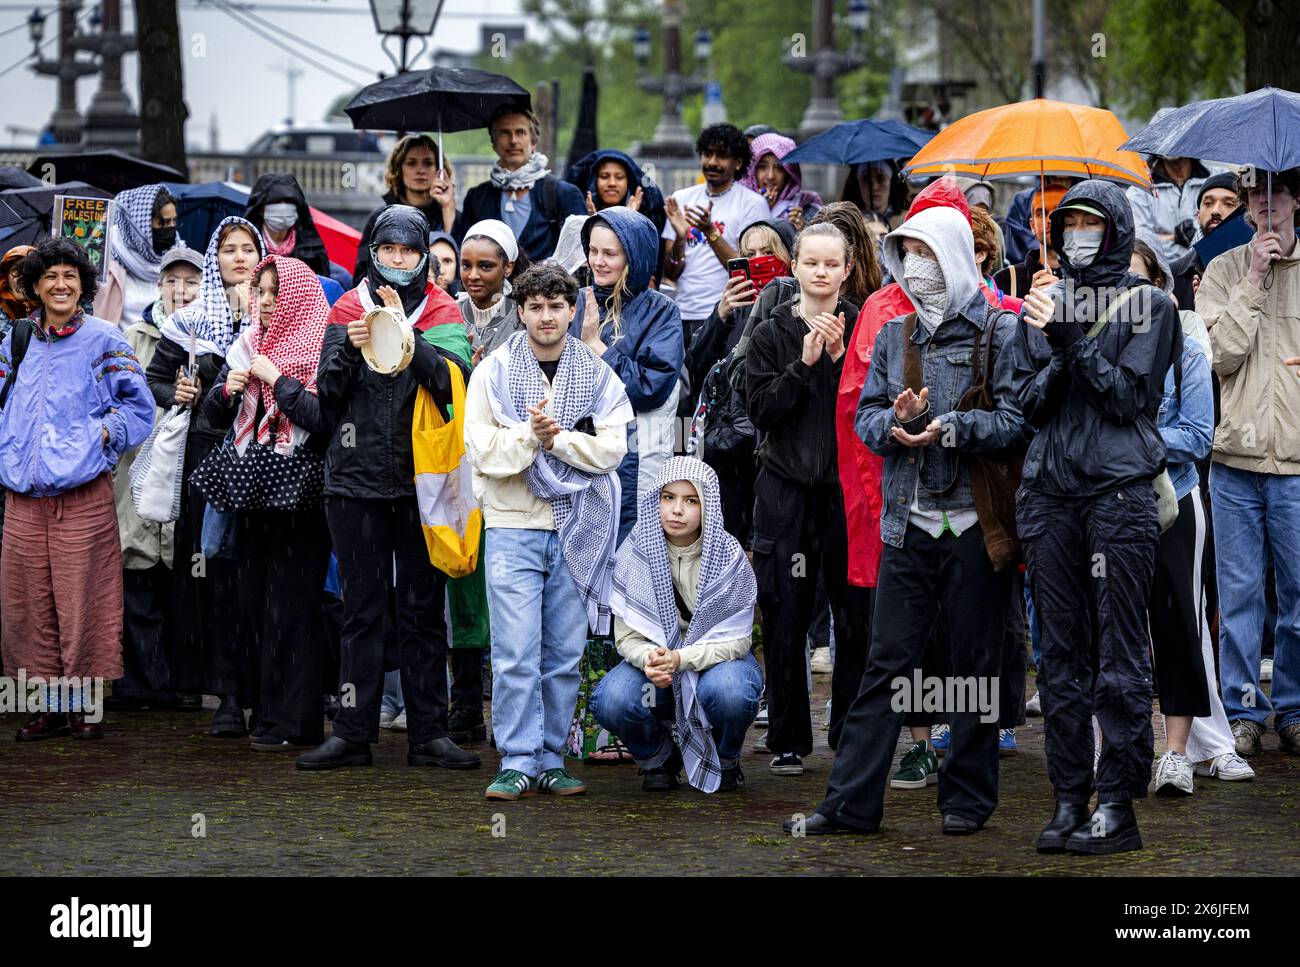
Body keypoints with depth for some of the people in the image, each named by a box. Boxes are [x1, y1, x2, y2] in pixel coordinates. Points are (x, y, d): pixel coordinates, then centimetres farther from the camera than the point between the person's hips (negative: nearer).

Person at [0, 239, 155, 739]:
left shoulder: (104, 340, 1)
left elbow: (138, 405, 2)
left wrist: (103, 433, -10)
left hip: (84, 495, -4)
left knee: (81, 600, -4)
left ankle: (84, 701, 5)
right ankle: (48, 702, 12)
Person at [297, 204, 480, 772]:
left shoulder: (441, 312, 4)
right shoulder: (349, 309, 6)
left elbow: (449, 384, -11)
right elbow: (328, 393, -1)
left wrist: (406, 335, -23)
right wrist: (349, 348, -19)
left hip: (421, 479, 0)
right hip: (358, 475, 0)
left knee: (423, 608, 3)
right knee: (362, 607, 3)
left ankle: (428, 733, 8)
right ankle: (354, 733, 6)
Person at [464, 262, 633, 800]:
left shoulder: (598, 377, 7)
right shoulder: (494, 373, 3)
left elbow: (611, 448, -5)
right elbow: (484, 451, -7)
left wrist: (556, 437, -15)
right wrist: (532, 433, -19)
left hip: (576, 531, 2)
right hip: (514, 528, -2)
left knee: (565, 655, 5)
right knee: (516, 654, -6)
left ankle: (550, 760, 13)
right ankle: (517, 762, -1)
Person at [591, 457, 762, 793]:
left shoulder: (728, 556, -14)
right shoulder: (636, 553, -10)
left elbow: (735, 639, -16)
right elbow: (627, 635, -9)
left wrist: (681, 659, -33)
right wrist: (649, 658, -34)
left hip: (714, 661, -1)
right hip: (654, 659, 1)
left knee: (729, 690, -37)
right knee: (611, 700, -30)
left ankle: (726, 762, -1)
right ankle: (658, 759, 4)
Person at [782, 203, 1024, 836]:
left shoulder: (999, 332, -2)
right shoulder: (894, 336, 14)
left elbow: (1016, 420, -10)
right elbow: (865, 415, 12)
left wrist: (951, 426, -21)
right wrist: (895, 421, -9)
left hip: (973, 524, -4)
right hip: (909, 524, 4)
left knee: (974, 664, 5)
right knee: (887, 664, 3)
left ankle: (967, 800, 14)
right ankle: (851, 801, 2)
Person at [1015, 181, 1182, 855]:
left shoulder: (1147, 306, 3)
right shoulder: (1044, 305, 15)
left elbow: (1132, 397, -7)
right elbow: (1030, 407, 9)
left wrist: (1074, 340, -14)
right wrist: (1056, 355, -9)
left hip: (1120, 489, -4)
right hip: (1050, 490, 4)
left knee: (1119, 654, -6)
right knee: (1059, 653, 4)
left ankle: (1117, 807, -5)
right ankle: (1068, 800, 9)